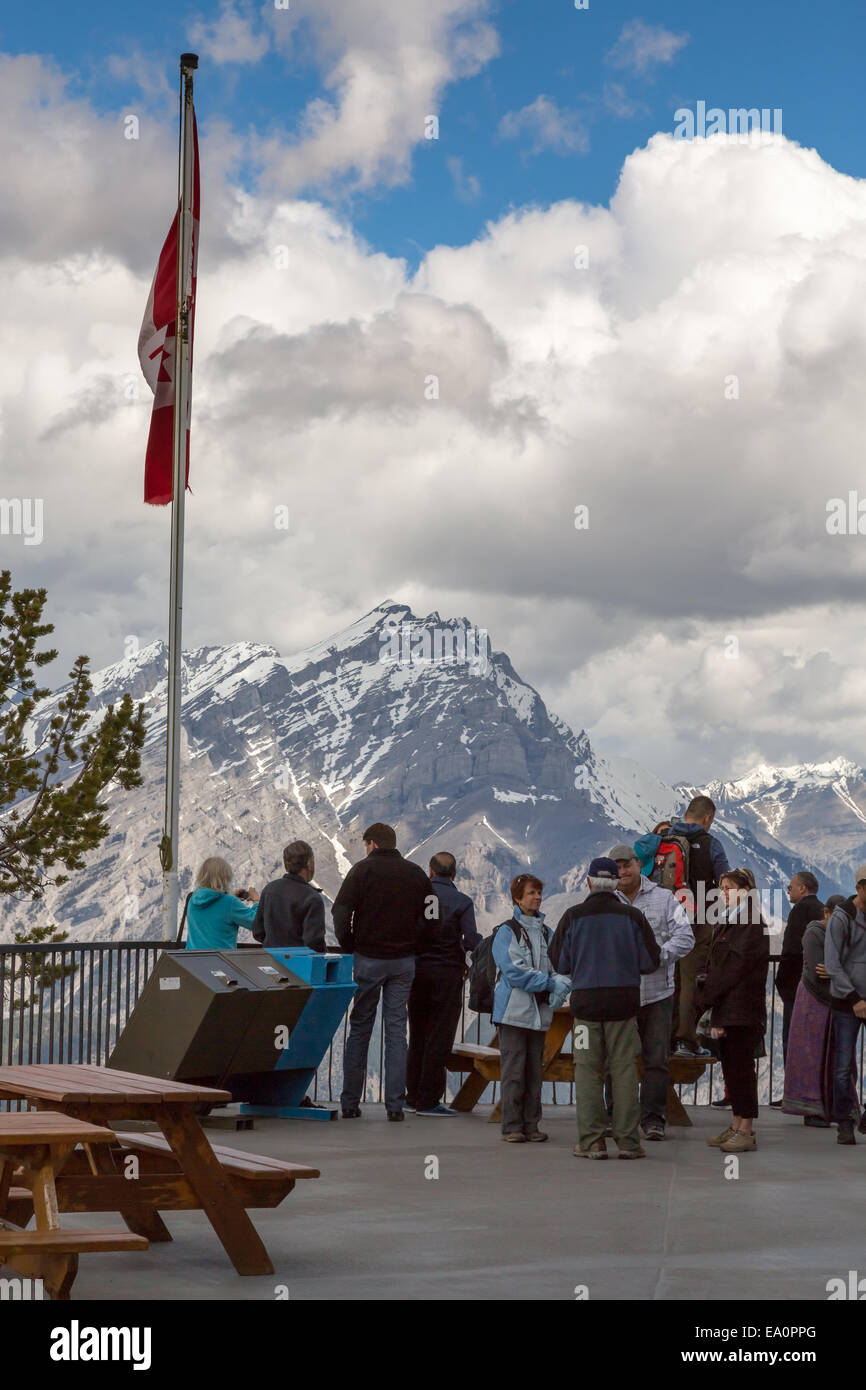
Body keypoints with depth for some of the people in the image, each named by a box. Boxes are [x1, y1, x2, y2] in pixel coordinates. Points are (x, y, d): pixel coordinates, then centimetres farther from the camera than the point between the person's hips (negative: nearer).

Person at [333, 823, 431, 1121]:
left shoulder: (363, 870, -5)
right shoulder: (415, 873, 6)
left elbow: (341, 911, -13)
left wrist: (349, 947, -1)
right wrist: (412, 945, 12)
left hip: (368, 959, -2)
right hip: (404, 962, 2)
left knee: (359, 1029, 7)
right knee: (396, 1030, 5)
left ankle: (350, 1103, 9)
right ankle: (395, 1105, 1)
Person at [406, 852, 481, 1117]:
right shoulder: (462, 902, -7)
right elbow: (471, 941, -14)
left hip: (418, 970, 3)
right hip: (448, 973, -3)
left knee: (417, 1035, 13)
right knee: (440, 1036, 2)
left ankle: (413, 1096, 17)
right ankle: (428, 1100, 1)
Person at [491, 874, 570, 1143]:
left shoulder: (546, 933, 14)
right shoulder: (506, 931, -4)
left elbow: (558, 967, 10)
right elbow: (513, 970, -13)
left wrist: (559, 987, -12)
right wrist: (549, 982, -16)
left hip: (540, 1011, 5)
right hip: (514, 1009, -5)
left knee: (534, 1070, 8)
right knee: (513, 1070, -5)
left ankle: (531, 1125, 13)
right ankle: (511, 1127, -1)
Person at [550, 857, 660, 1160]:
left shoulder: (573, 917, -3)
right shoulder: (632, 916, -2)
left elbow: (559, 963, 2)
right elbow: (651, 962, 1)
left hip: (585, 999, 0)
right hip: (624, 1000, 0)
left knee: (587, 1071, 5)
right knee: (624, 1070, 5)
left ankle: (591, 1141, 2)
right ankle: (628, 1141, 4)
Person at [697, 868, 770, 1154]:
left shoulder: (753, 926, -10)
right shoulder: (726, 923, 17)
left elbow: (735, 966, -15)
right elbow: (714, 964, 15)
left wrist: (708, 995, -11)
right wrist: (708, 995, 1)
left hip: (743, 1010, -8)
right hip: (724, 1009, 8)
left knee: (741, 1066, -6)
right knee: (730, 1066, 10)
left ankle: (747, 1131, -3)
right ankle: (736, 1126, 16)